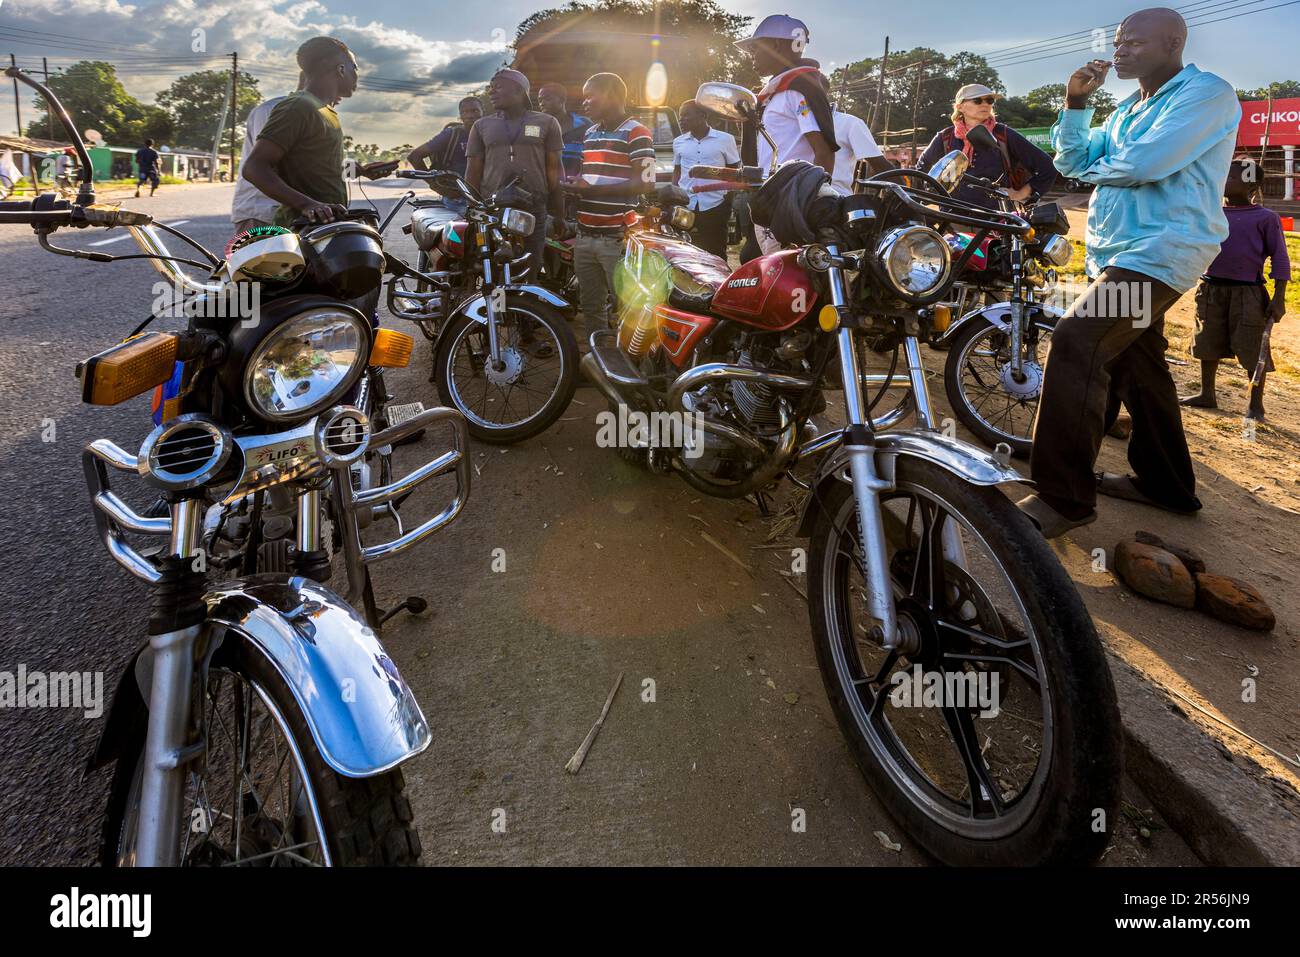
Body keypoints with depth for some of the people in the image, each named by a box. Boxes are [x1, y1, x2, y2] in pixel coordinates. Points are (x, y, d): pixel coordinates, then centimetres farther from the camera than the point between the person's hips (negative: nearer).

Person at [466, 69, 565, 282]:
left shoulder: (546, 123, 9)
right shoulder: (482, 126, 14)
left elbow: (554, 170, 7)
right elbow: (473, 173, 13)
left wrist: (559, 216, 2)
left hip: (534, 210, -1)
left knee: (530, 274, -1)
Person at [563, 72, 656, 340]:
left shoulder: (636, 134, -7)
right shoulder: (589, 133, 18)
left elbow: (644, 183, -17)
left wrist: (590, 189, -19)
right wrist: (575, 183, 6)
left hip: (618, 239, -8)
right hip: (585, 236, 8)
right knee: (591, 306, 14)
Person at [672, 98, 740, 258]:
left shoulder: (725, 139, 2)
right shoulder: (679, 142, 12)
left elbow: (734, 170, 6)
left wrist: (729, 198, -3)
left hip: (715, 206, -3)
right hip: (685, 206, 3)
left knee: (716, 254, 1)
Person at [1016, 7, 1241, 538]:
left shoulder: (1206, 93, -8)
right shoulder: (1128, 110, 21)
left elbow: (1145, 162, -21)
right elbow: (1071, 160, 15)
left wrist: (1096, 170, -2)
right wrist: (1075, 101, 4)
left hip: (1160, 250, -10)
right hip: (1117, 253, 10)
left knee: (1076, 344, -26)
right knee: (1137, 365, 15)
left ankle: (1065, 496, -27)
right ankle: (1165, 482, 28)